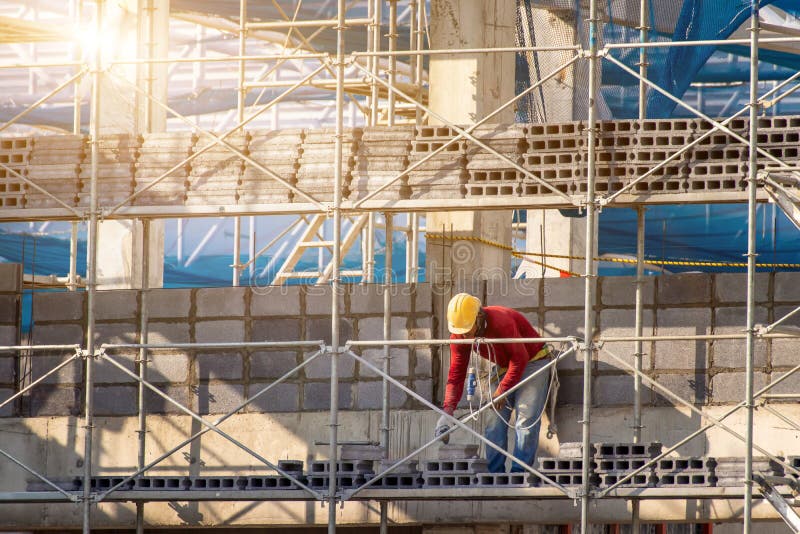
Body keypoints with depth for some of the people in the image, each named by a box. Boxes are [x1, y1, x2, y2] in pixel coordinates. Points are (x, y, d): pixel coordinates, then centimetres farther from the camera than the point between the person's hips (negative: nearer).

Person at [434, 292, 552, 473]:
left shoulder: (501, 322, -34)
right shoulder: (458, 336, -13)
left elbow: (519, 359, -26)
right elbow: (456, 374, -11)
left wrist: (502, 390, -21)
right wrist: (448, 410, -21)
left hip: (532, 361, -6)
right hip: (504, 367, 6)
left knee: (526, 421, -15)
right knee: (495, 420, -3)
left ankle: (519, 471, -16)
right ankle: (494, 472, -1)